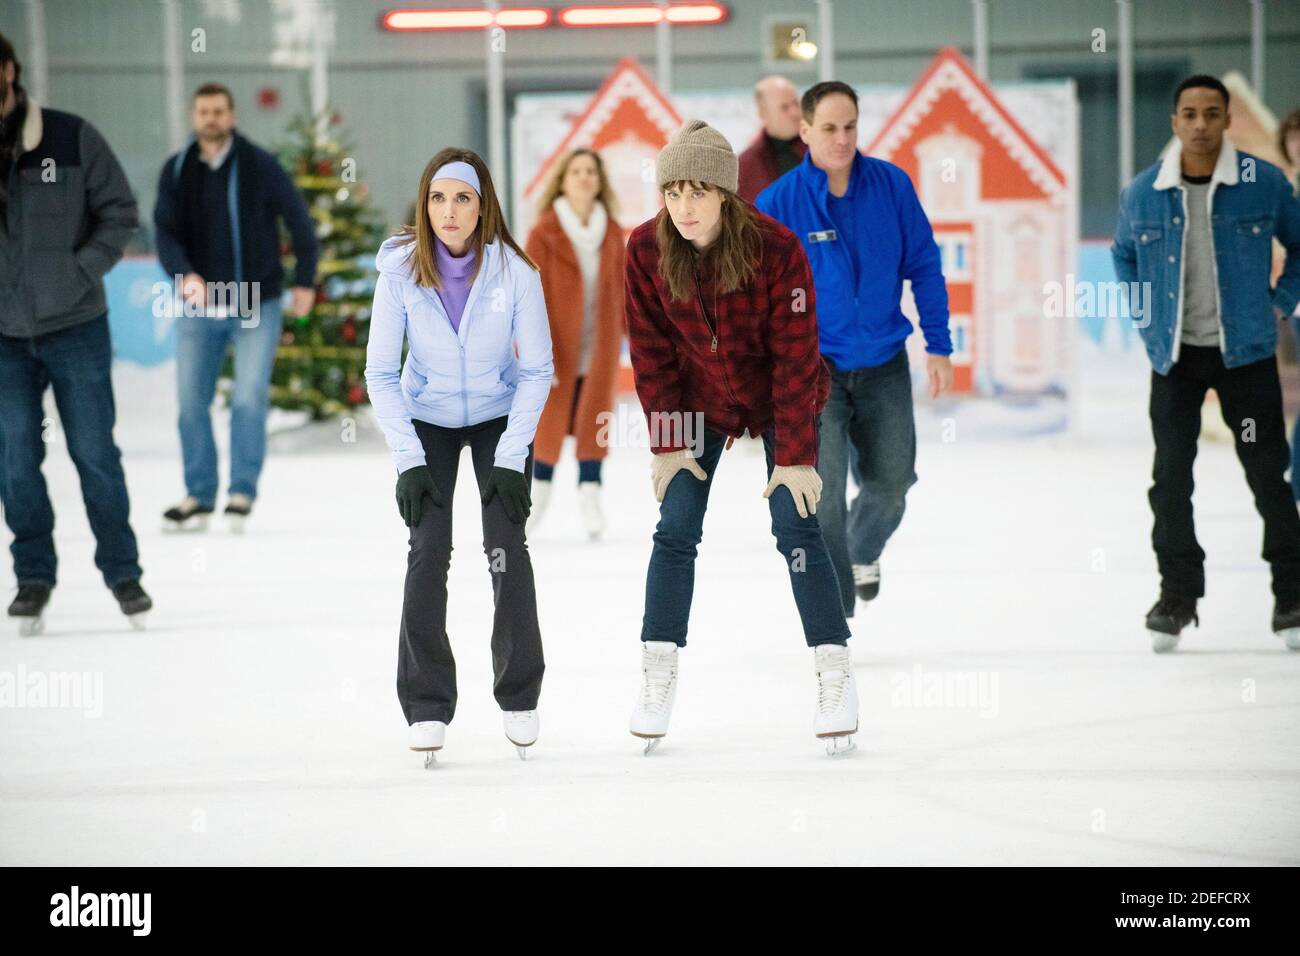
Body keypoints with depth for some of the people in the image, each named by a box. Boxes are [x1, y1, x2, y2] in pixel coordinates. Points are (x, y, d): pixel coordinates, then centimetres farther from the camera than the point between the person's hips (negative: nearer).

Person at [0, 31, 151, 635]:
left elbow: (120, 214, 0)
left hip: (76, 328, -1)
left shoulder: (71, 138, -6)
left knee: (95, 453, 6)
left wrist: (81, 271, -10)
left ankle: (122, 572, 19)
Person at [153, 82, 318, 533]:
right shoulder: (176, 171, 3)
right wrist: (184, 274, -21)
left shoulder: (259, 165, -6)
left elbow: (299, 221, 1)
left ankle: (242, 491, 2)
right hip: (199, 309, 3)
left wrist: (305, 281, 2)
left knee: (249, 399, -10)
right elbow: (165, 231, -2)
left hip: (256, 308, -3)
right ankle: (199, 495, 14)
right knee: (191, 402, 3)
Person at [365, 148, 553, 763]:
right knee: (429, 549, -13)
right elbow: (381, 373, -12)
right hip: (428, 418, 0)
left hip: (501, 417, 0)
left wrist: (511, 459, -17)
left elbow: (537, 370, -13)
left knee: (506, 545, -12)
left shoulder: (515, 271, -22)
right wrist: (408, 460, -18)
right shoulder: (400, 269, -20)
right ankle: (427, 706, -4)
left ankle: (519, 697, 4)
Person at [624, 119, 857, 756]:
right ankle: (658, 675, 5)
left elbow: (796, 357, -22)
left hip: (779, 398, -3)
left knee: (796, 529, -10)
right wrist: (666, 443, -8)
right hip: (699, 397, 3)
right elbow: (651, 351, -8)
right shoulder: (646, 249, -18)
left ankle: (835, 675, -4)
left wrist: (795, 456, -21)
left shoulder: (775, 248, -27)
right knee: (675, 531, -4)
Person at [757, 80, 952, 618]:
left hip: (884, 366, 3)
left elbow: (924, 266, 2)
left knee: (891, 482, 12)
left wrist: (938, 346, 1)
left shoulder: (892, 185, -6)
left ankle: (864, 552, 46)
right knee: (824, 492, -11)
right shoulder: (777, 204, -12)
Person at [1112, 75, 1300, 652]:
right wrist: (1145, 317, 9)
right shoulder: (1142, 193, -2)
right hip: (1175, 356, 2)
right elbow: (1124, 254, 17)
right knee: (1171, 478, 3)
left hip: (1246, 352, -2)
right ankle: (1177, 594, 15)